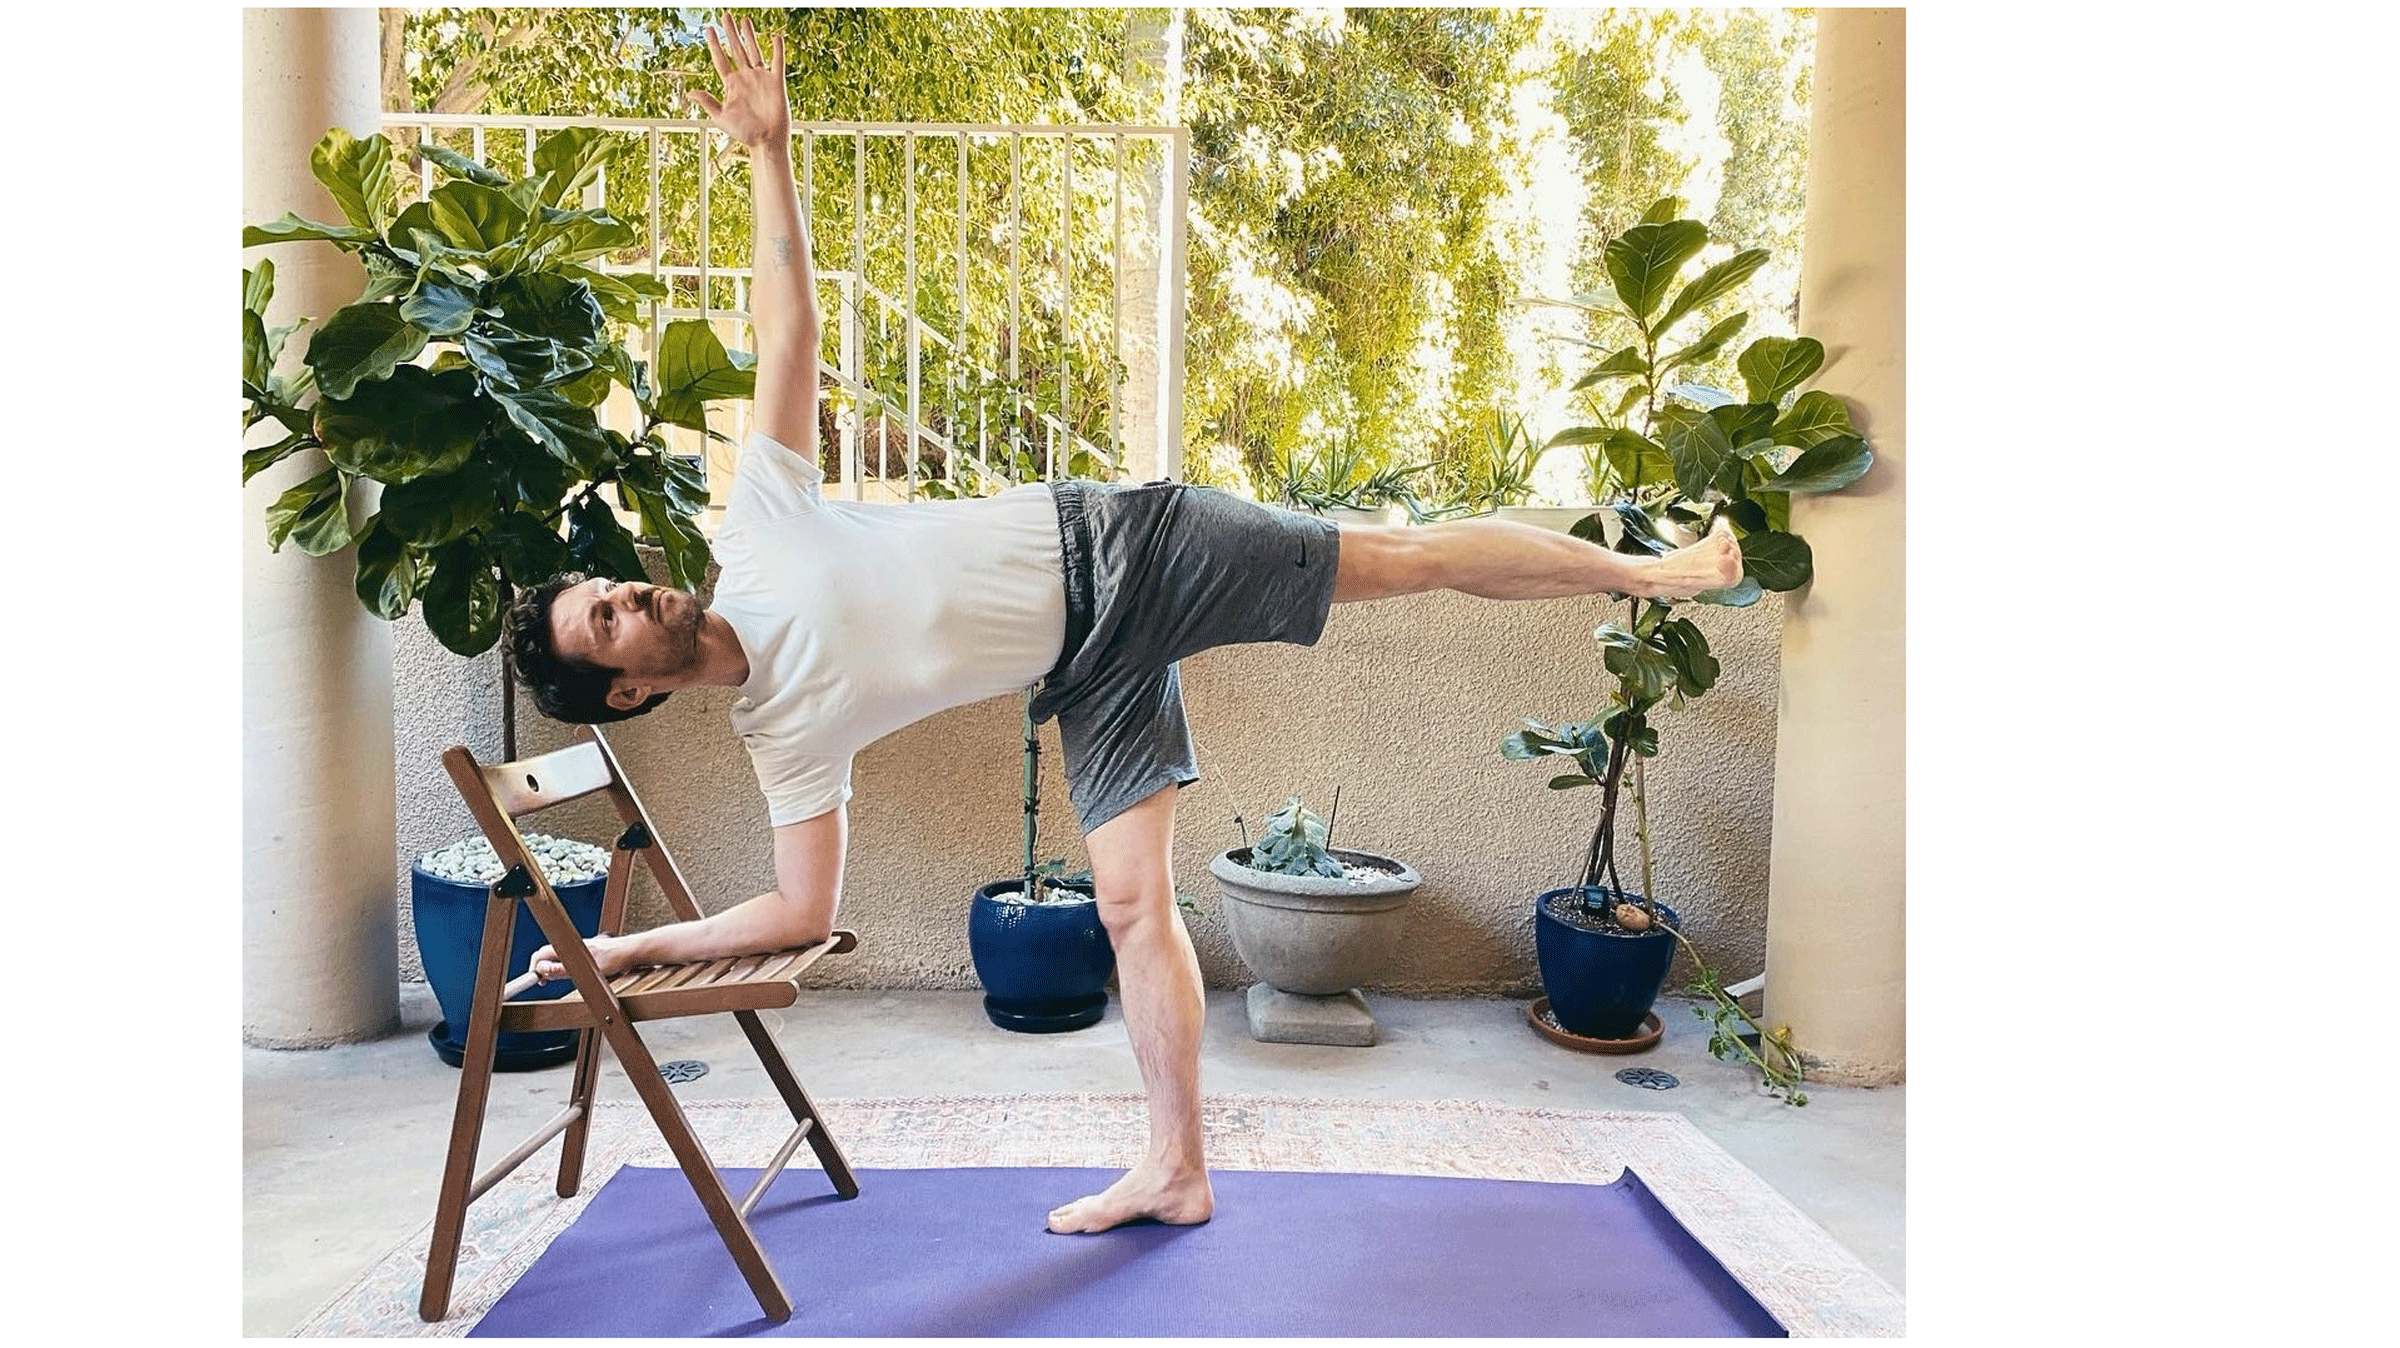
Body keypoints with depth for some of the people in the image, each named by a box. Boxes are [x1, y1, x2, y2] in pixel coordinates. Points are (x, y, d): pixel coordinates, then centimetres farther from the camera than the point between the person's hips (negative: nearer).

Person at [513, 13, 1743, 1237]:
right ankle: (1175, 1171, 16)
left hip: (1113, 548, -2)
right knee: (1129, 901, -1)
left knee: (1403, 558, -2)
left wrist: (768, 149, -4)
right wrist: (627, 948, 3)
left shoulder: (755, 529, -4)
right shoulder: (778, 733, -1)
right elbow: (804, 909, 0)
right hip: (1085, 676, 2)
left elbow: (786, 322, 0)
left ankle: (1643, 568, 17)